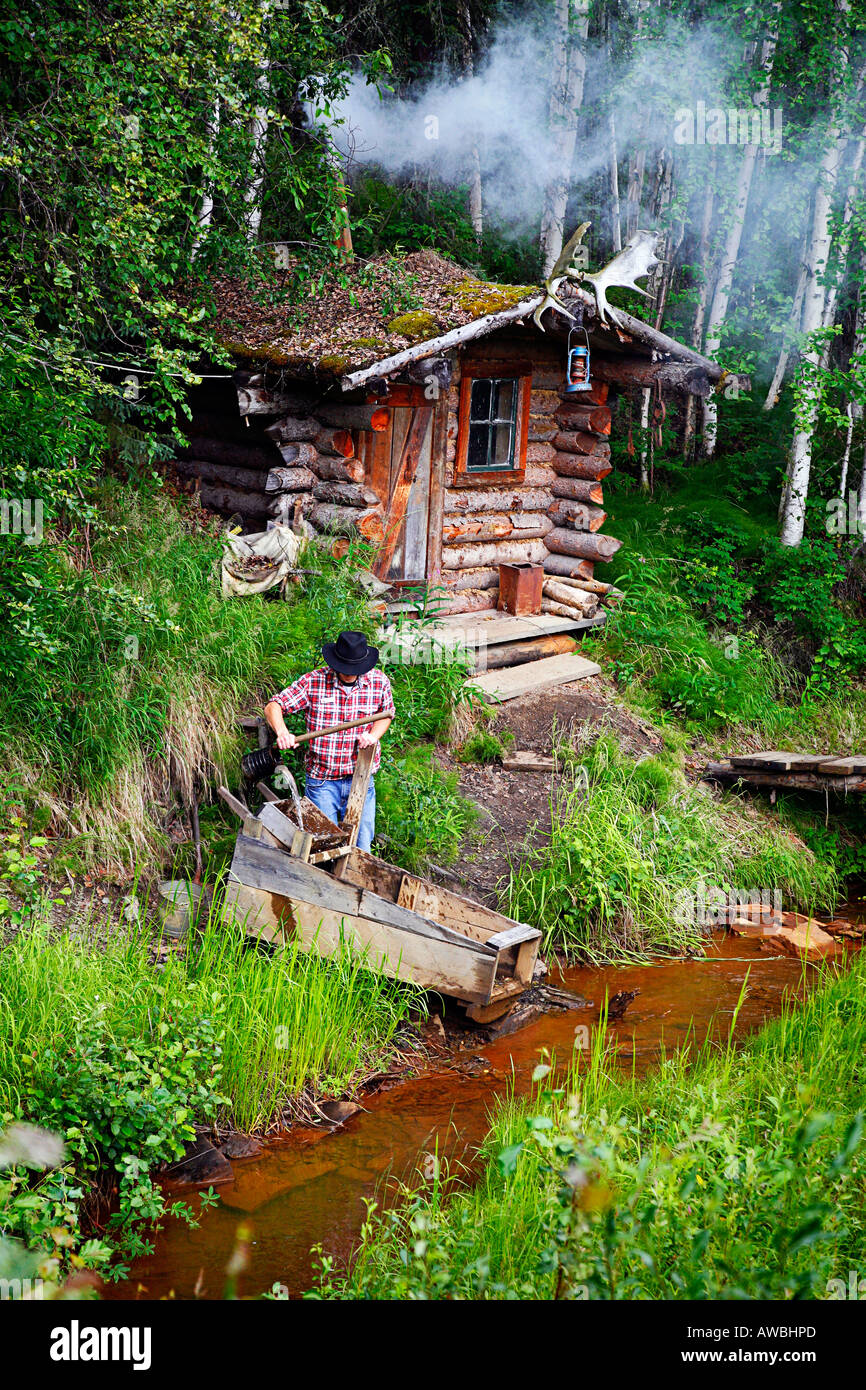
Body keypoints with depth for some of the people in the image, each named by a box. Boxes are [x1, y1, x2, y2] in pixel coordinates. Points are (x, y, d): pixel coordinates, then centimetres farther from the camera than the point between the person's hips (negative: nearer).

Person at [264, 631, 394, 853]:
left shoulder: (379, 682, -4)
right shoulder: (313, 681, -11)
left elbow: (386, 713, 14)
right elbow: (273, 706, -8)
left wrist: (373, 735, -8)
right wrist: (282, 732, -29)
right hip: (322, 780, -1)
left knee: (361, 849, 7)